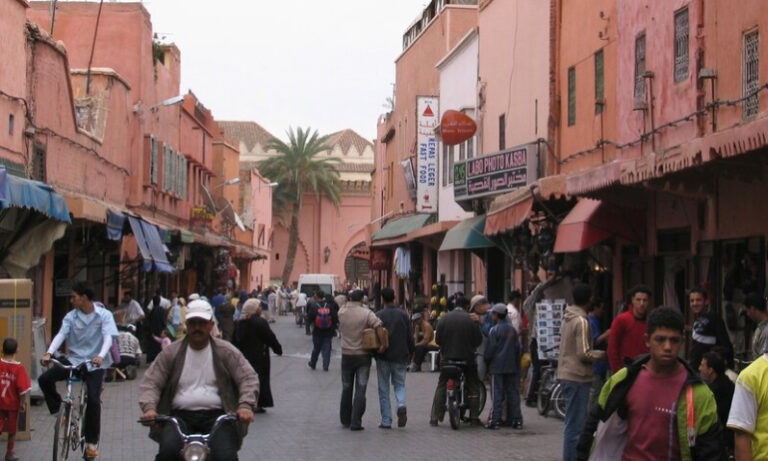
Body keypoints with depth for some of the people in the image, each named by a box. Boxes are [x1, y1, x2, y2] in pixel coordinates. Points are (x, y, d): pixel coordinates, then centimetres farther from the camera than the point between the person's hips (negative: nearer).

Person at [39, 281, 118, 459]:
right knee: (44, 379, -16)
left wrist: (101, 356, -41)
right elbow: (61, 335, -12)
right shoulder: (71, 316, -1)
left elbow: (108, 337, -21)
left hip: (95, 364, -3)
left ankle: (92, 442, 1)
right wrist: (49, 353, -30)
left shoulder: (104, 315, -9)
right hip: (74, 360, 3)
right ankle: (60, 410, 6)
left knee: (93, 399, -16)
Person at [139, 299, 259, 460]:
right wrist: (149, 407, -14)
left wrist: (246, 405, -16)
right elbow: (150, 383, 7)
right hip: (180, 417, 0)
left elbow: (248, 378, 4)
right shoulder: (171, 353, 10)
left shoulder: (226, 352, 8)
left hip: (216, 417, 0)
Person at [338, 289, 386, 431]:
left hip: (347, 355, 3)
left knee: (346, 389, 15)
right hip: (363, 355, -2)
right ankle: (356, 422, -7)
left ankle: (345, 420, 23)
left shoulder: (342, 312, -4)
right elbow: (378, 326, -23)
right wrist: (383, 345, -16)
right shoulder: (366, 313, -11)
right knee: (360, 390, -1)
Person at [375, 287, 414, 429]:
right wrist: (410, 353, 15)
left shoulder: (378, 316, -9)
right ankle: (401, 405, -14)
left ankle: (386, 421, 6)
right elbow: (410, 337, 3)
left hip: (383, 358, -2)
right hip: (400, 357, 2)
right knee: (399, 384, 16)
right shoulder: (403, 315, 0)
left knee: (384, 389, 7)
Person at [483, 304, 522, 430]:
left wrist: (486, 359, 7)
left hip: (497, 366, -5)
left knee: (497, 394, -5)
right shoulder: (512, 329, 9)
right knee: (513, 392, 8)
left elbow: (490, 349, -10)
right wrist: (516, 364, 20)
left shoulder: (494, 330, -9)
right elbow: (517, 348, 13)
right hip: (511, 367, 5)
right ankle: (516, 420, 9)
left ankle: (494, 420, -7)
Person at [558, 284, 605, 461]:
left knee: (572, 423, 17)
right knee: (575, 425, -5)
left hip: (566, 374, 9)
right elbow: (584, 354, -19)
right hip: (577, 377, -9)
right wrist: (600, 354, -2)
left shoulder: (568, 318, 11)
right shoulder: (582, 321, -16)